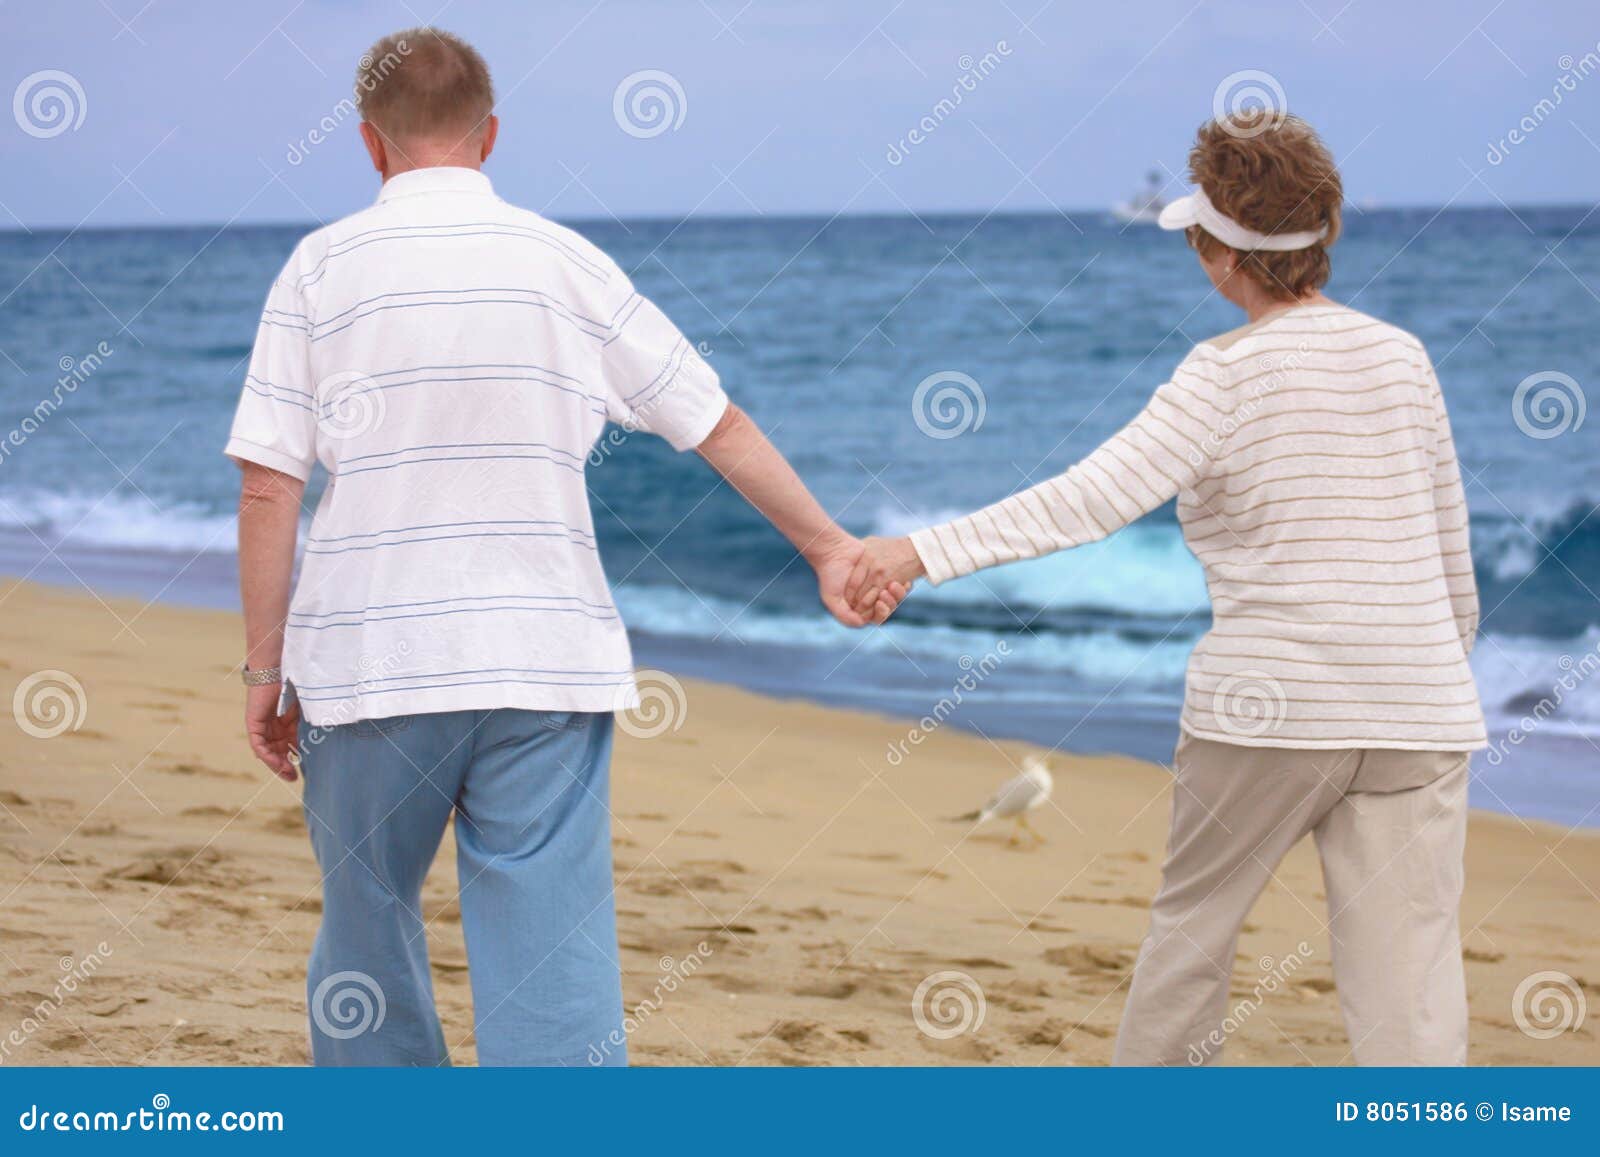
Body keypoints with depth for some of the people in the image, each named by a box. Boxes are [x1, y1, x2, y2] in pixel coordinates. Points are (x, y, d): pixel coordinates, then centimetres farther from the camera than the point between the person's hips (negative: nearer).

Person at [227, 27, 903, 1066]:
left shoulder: (324, 267, 0)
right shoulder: (568, 264, 5)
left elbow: (270, 487, -5)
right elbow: (720, 426, 10)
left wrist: (265, 668, 3)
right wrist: (830, 548, 22)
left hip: (368, 662, 0)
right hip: (544, 665, 1)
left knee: (369, 933, 17)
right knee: (556, 953, -2)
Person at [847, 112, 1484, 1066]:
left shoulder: (1228, 375, -8)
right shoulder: (1403, 357, 6)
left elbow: (1096, 497, -19)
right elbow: (1451, 553, 12)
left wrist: (929, 550, -19)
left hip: (1263, 709, -3)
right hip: (1417, 718, 3)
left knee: (1193, 924, 18)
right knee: (1408, 976, 1)